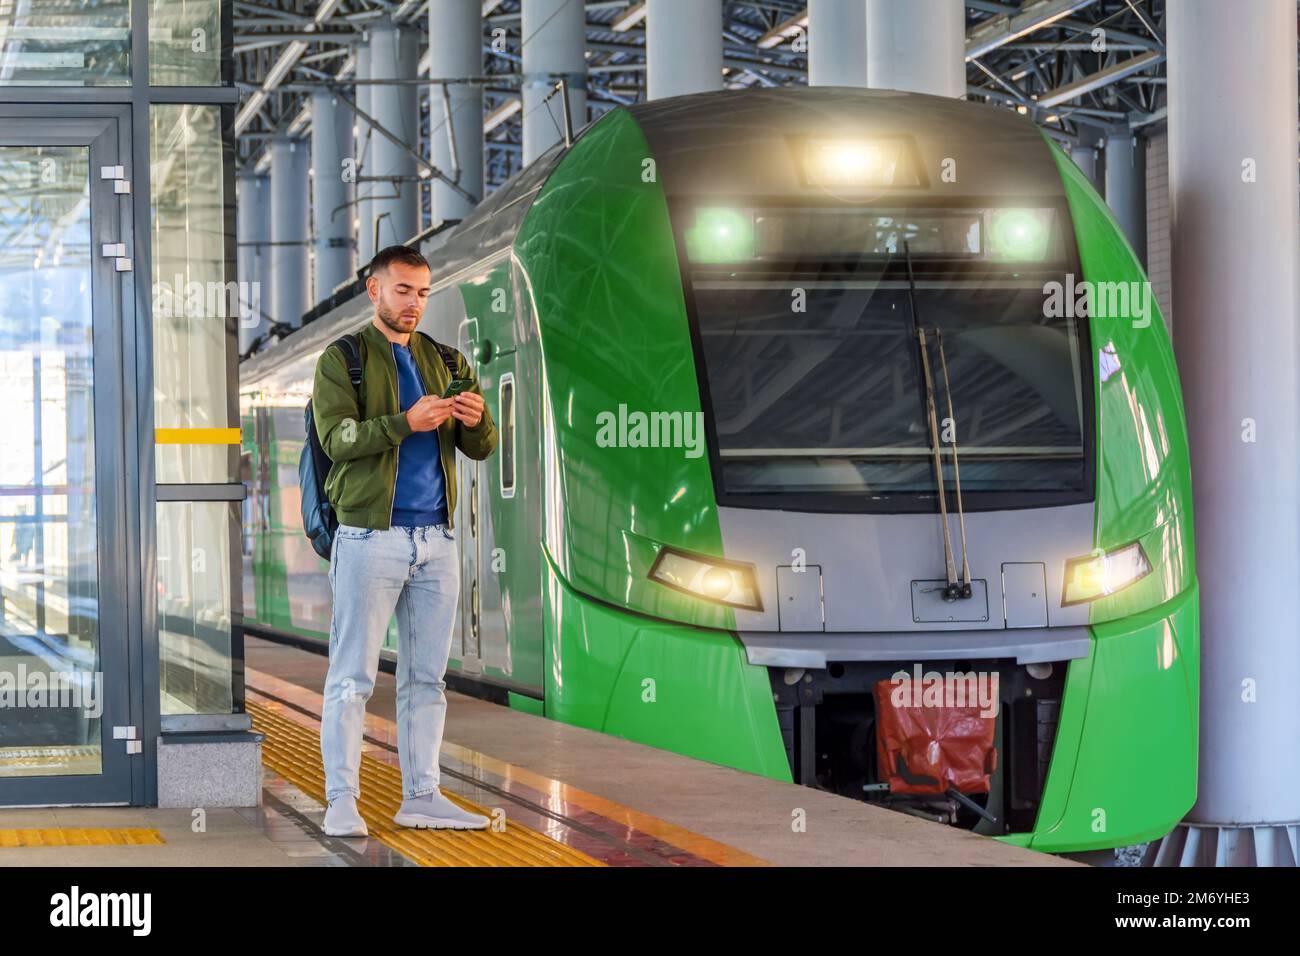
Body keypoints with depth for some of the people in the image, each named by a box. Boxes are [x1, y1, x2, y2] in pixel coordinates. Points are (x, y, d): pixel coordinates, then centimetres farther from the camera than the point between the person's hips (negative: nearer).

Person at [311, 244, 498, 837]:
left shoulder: (445, 362, 15)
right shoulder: (342, 361, 1)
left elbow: (481, 449, 9)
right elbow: (336, 438, -14)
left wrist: (476, 421, -14)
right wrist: (406, 422, -26)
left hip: (436, 538, 5)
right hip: (371, 537, -5)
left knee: (426, 677, 8)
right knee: (352, 676, -5)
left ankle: (421, 797, 13)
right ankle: (342, 803, -4)